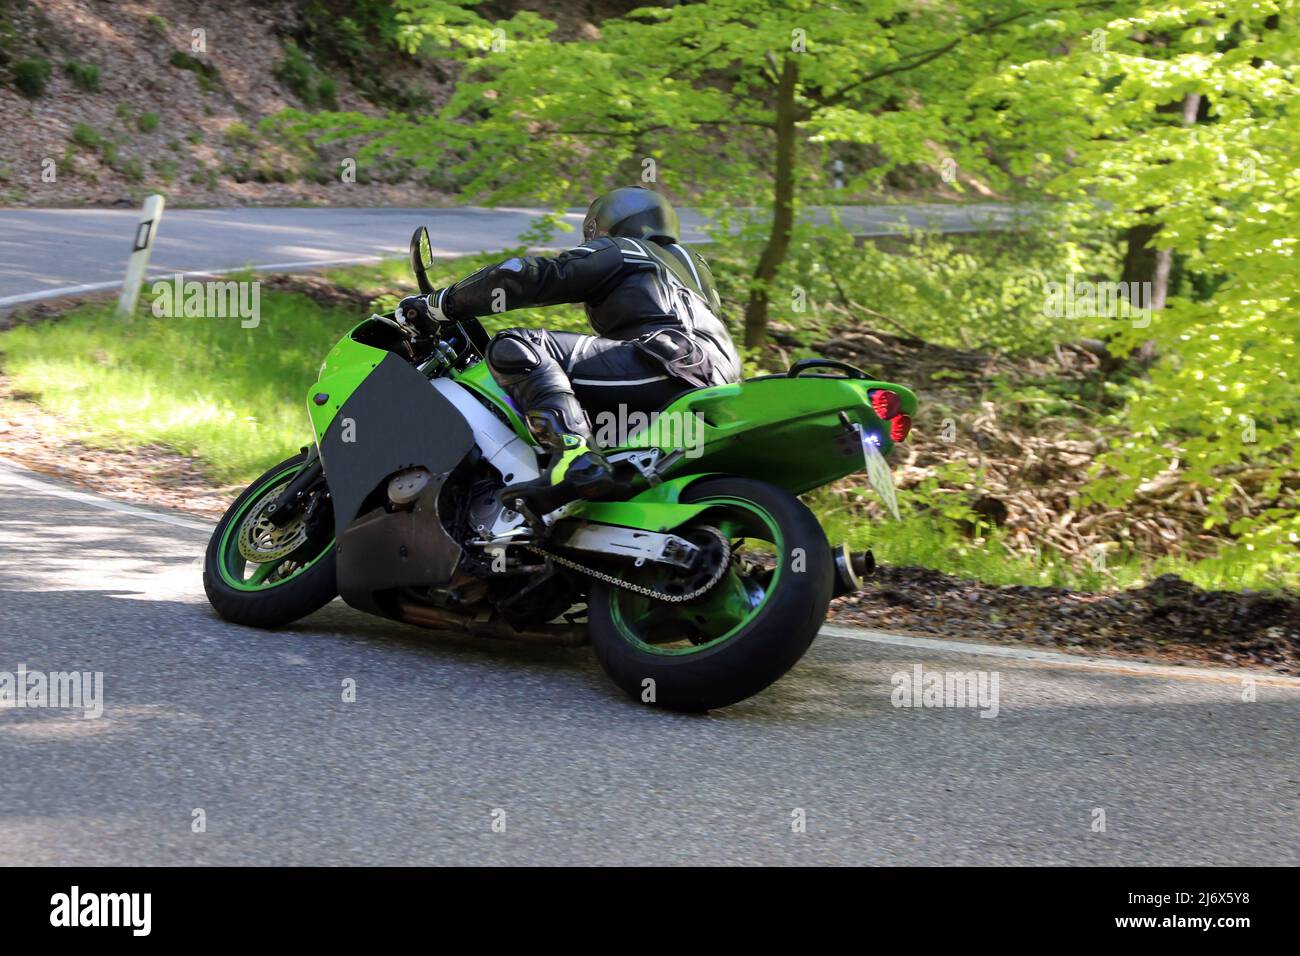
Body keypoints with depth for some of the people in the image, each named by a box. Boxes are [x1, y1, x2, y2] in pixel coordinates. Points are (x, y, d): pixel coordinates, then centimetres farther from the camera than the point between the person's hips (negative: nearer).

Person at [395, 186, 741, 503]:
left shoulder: (614, 252, 14)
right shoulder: (689, 263, 38)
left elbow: (526, 276, 2)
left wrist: (438, 304, 7)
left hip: (666, 366, -9)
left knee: (514, 348, -15)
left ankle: (574, 449, -38)